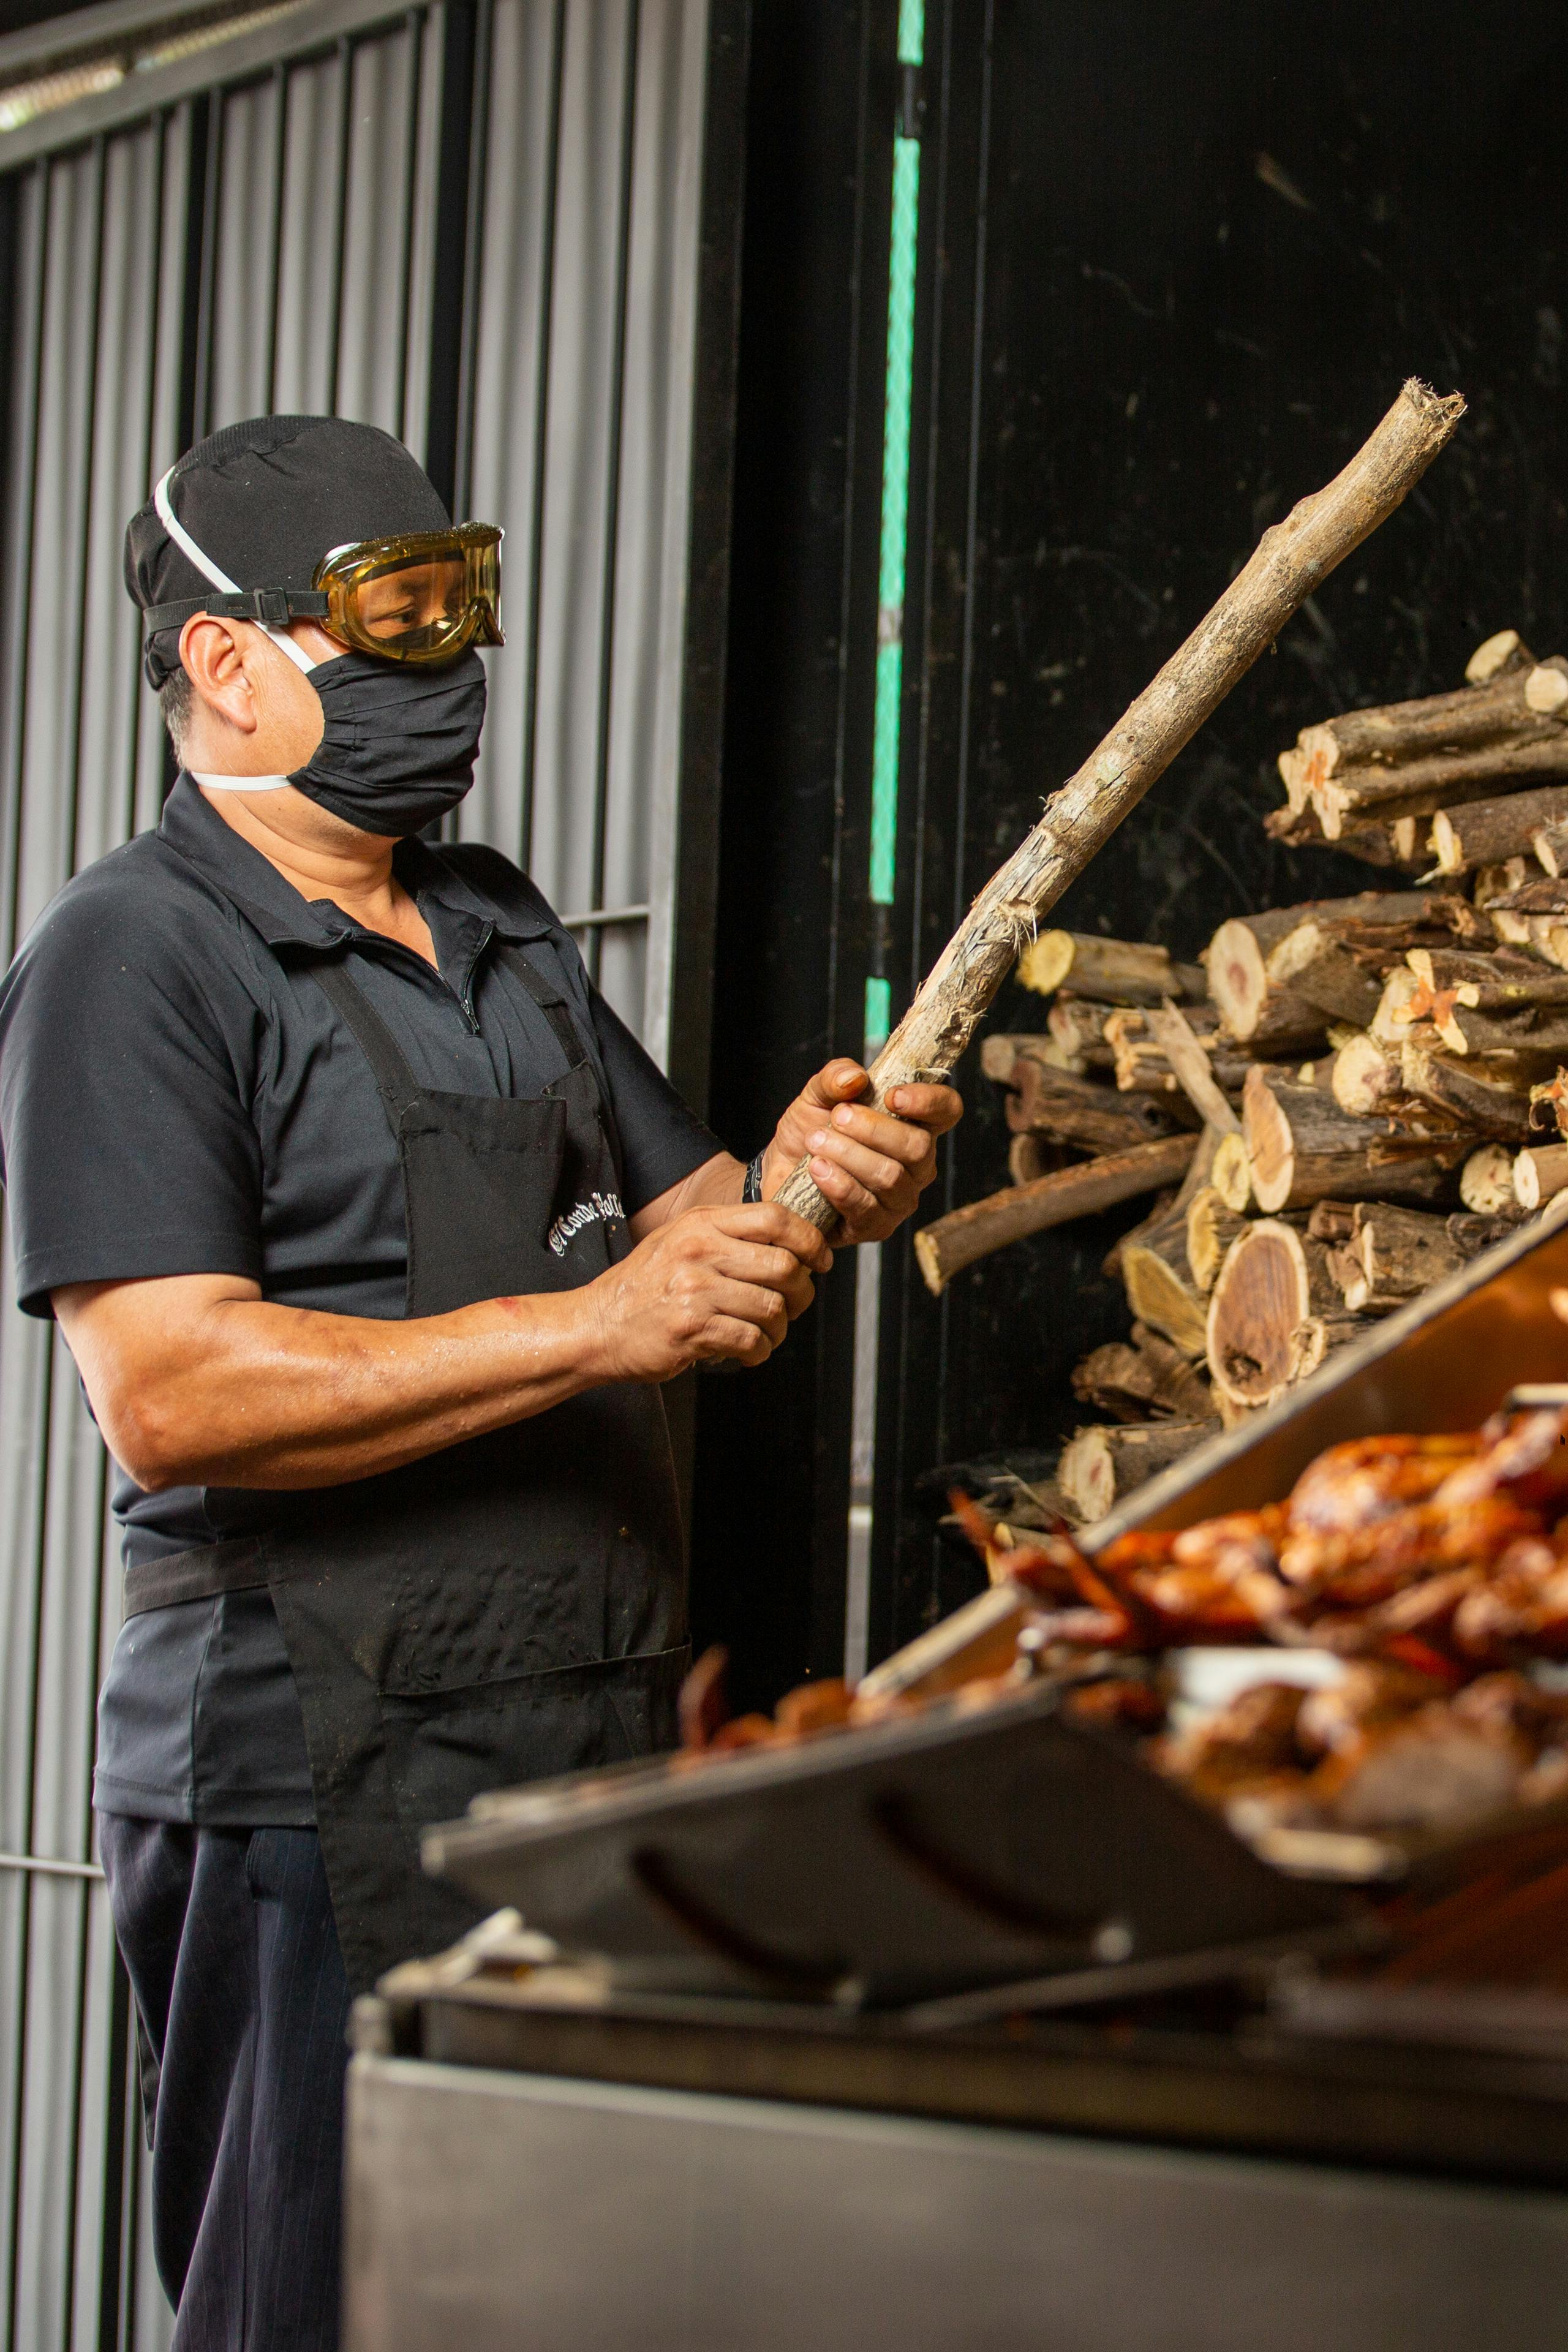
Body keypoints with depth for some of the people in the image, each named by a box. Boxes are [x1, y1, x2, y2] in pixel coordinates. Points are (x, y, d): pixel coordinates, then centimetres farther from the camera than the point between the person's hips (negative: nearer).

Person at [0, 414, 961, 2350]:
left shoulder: (498, 929, 17)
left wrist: (804, 1190, -2)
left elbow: (679, 1225, 22)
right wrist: (595, 1326, -21)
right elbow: (169, 1396, -19)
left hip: (595, 1757, 8)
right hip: (317, 1800, -7)